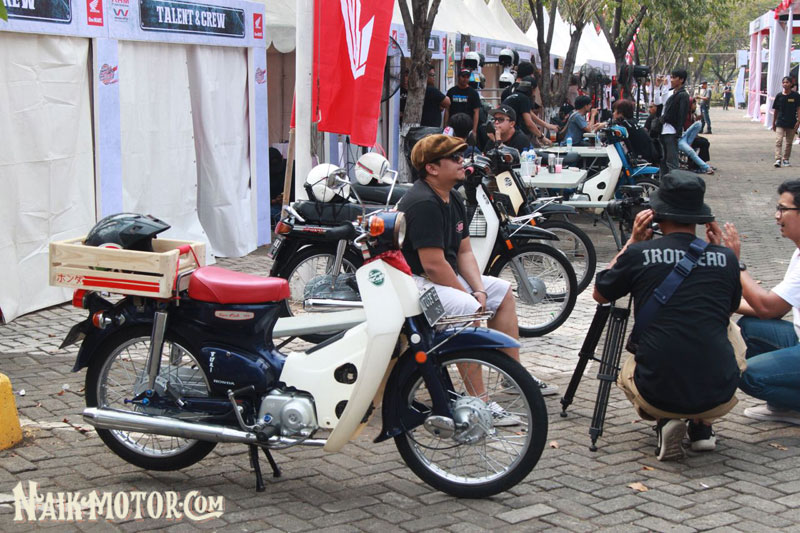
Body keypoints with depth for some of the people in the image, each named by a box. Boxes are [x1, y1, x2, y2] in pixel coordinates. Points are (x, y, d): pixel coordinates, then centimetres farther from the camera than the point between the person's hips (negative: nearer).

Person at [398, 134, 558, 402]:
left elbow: (464, 252, 12)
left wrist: (480, 290, -3)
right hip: (415, 281, -11)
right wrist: (470, 295, -16)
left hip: (445, 276, 11)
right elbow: (432, 264, -25)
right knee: (469, 310, -33)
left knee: (503, 291, 17)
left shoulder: (454, 199, 11)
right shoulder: (423, 204, -22)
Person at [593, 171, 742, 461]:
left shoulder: (639, 254, -6)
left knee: (628, 371, 34)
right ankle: (701, 425, 18)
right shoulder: (726, 258, 1)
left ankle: (664, 421, 6)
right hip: (720, 398, 2)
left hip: (657, 392, -1)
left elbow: (599, 293, 14)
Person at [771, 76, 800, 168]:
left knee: (788, 142, 10)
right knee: (778, 141, -13)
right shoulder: (779, 96, 0)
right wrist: (773, 123, 10)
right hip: (780, 122, 0)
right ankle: (778, 159, -17)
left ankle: (785, 159, 23)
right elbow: (776, 110, 7)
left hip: (791, 123, 0)